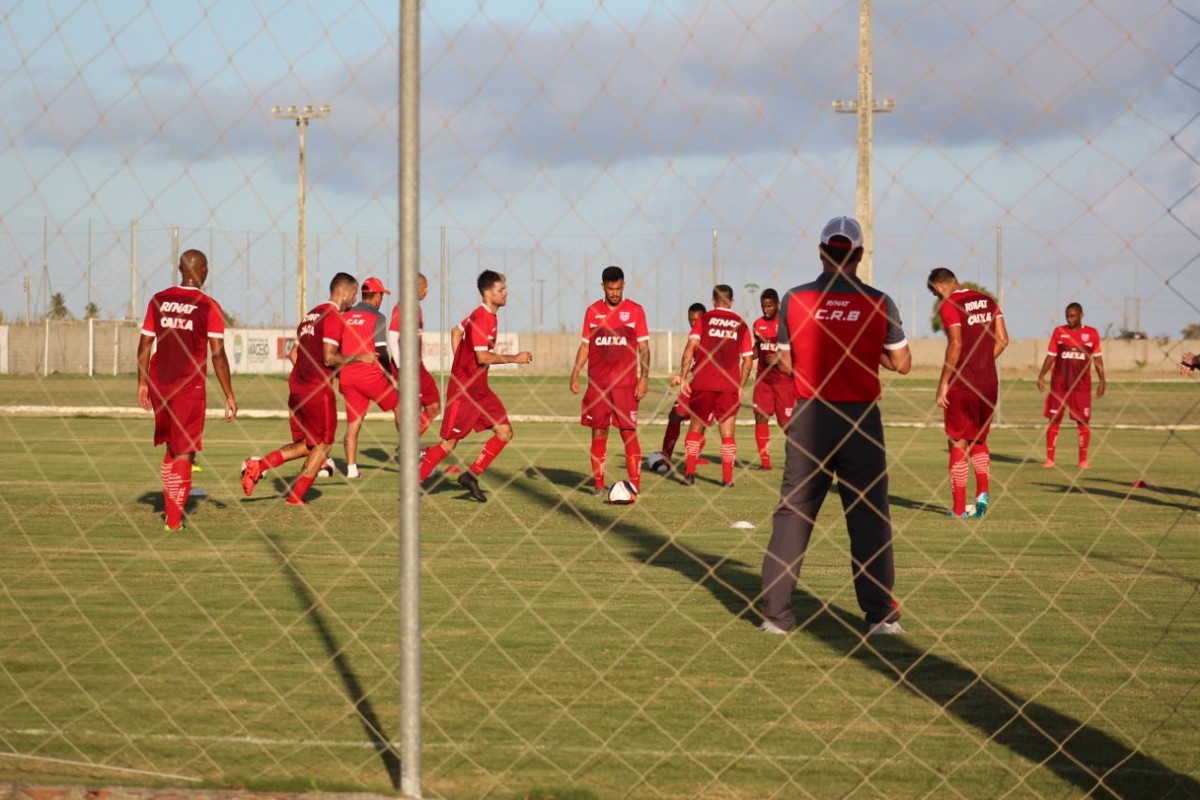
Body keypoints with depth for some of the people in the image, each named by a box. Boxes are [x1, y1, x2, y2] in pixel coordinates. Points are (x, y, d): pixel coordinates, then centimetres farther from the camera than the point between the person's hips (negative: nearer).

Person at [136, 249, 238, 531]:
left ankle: (170, 507, 24)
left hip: (159, 384, 4)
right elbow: (218, 355, -11)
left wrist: (142, 383, 15)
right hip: (190, 386, -4)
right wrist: (229, 395, -6)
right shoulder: (208, 307, -8)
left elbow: (144, 345, 6)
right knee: (185, 452, 2)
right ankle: (174, 518, 0)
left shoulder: (158, 301, 4)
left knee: (172, 447, 21)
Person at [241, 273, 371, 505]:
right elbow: (329, 358, -18)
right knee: (322, 444, 7)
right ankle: (296, 496, 5)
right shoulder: (333, 316, -11)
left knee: (305, 445, 16)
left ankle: (258, 464, -1)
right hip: (318, 389, -8)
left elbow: (293, 354, 19)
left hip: (296, 385, 8)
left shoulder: (311, 314, 17)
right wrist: (359, 358, -7)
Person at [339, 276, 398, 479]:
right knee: (399, 407, 14)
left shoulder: (345, 317, 10)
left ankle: (351, 468, 1)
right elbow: (381, 352, -13)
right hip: (370, 375, -5)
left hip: (347, 376, 5)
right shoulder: (377, 318, -7)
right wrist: (391, 377, -5)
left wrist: (339, 374, 20)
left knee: (353, 422, 7)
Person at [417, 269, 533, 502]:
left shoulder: (489, 316, 11)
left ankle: (471, 476, 8)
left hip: (480, 388, 9)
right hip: (463, 389, -9)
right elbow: (483, 357, -25)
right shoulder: (480, 319, -19)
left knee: (504, 433, 1)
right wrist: (515, 358, -18)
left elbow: (456, 331, 24)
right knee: (449, 443, -4)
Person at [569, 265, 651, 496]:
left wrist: (644, 377, -7)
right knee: (598, 433, 4)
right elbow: (585, 346, 13)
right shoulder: (592, 311, 9)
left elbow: (644, 347, 3)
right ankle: (599, 484, 10)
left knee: (629, 432, -6)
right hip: (597, 384, 2)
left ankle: (635, 485, -6)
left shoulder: (635, 311, 2)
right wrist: (575, 373, 2)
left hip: (626, 384, -2)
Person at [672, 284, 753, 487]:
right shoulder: (741, 325, 10)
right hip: (730, 385, 1)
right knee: (727, 432, 6)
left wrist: (683, 376, -6)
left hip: (702, 383, -1)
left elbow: (690, 348, -6)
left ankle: (689, 472, 6)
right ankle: (727, 478, 2)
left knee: (696, 427, 12)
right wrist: (740, 387, 16)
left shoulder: (704, 319, 5)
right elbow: (747, 360, 9)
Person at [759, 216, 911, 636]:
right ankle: (880, 614, 5)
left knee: (792, 511, 8)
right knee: (869, 516, 6)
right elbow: (902, 364, 1)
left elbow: (786, 365, 4)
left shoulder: (794, 300, -3)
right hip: (861, 418, -1)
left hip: (808, 419, 1)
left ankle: (775, 612, 8)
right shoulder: (878, 303, -5)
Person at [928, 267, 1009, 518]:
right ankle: (982, 490, -2)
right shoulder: (988, 301, 9)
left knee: (958, 443, 3)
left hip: (962, 384, -6)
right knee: (979, 440, 19)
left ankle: (958, 507, 4)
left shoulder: (949, 305, -10)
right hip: (989, 380, 6)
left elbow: (956, 345, -17)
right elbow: (1002, 340, 6)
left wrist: (943, 382, -12)